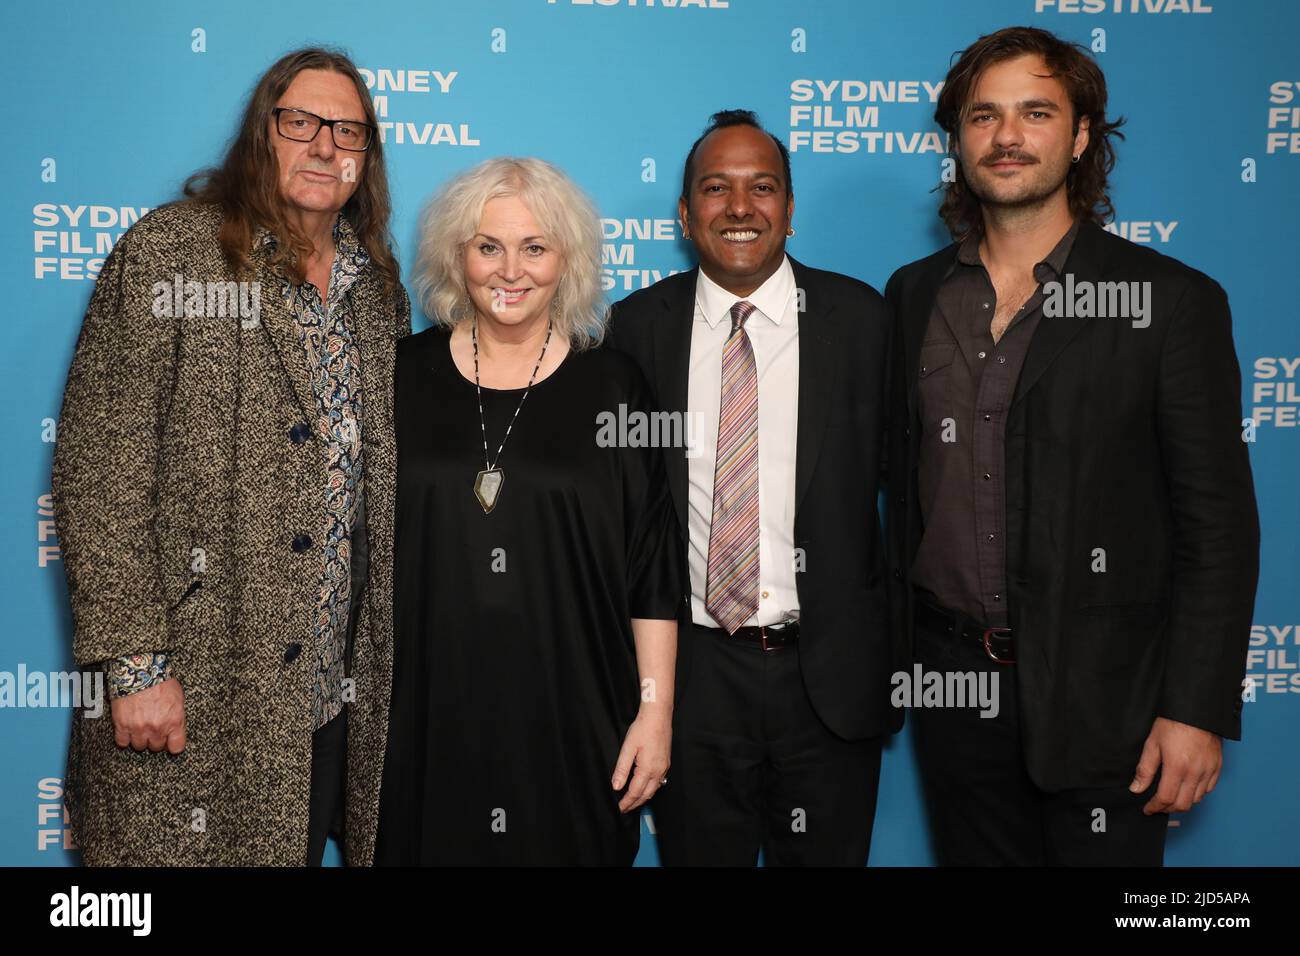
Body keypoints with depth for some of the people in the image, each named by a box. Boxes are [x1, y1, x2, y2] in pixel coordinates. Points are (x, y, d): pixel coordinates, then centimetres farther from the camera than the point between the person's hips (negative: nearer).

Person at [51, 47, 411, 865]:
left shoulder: (378, 283, 10)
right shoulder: (167, 252, -7)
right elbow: (98, 471, -12)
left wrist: (377, 658, 11)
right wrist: (134, 665, -16)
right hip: (190, 703, -5)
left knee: (304, 848, 16)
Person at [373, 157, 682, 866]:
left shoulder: (612, 388, 0)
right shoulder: (404, 375, 3)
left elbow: (651, 568, 0)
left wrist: (656, 708, -4)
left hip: (570, 722, -1)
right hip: (428, 716, 1)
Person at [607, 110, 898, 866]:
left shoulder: (859, 318, -1)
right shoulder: (638, 326, 0)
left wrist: (905, 652, -1)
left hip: (831, 673, 0)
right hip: (691, 672, 1)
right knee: (699, 855, 15)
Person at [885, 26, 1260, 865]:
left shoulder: (1173, 300, -6)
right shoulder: (913, 295, 6)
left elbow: (1218, 525, -7)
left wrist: (1196, 710, -12)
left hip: (1100, 693, -3)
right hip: (952, 673, 3)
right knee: (973, 853, 14)